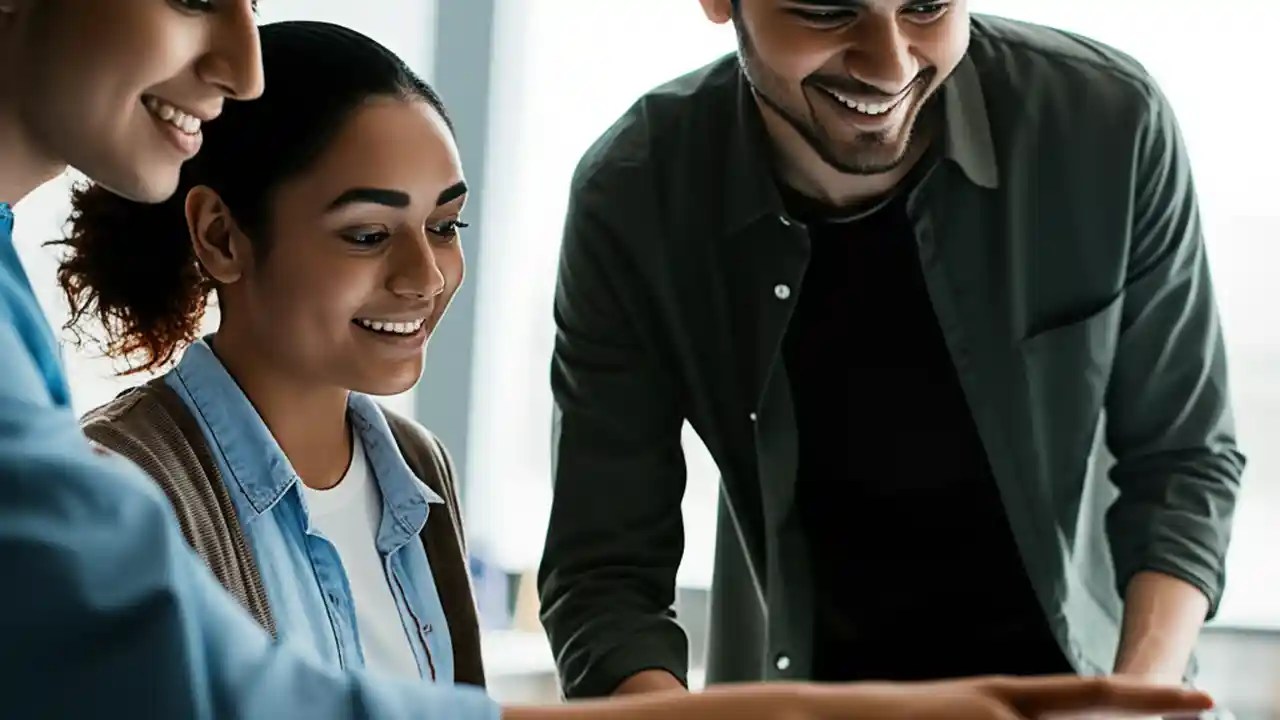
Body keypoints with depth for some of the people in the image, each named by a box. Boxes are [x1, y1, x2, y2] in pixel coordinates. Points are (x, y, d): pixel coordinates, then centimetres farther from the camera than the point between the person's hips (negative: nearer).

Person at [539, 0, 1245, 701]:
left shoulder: (1110, 125, -21)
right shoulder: (630, 201, -20)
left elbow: (1179, 457, -10)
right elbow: (604, 573, -18)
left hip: (1068, 672, 0)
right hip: (793, 678, 0)